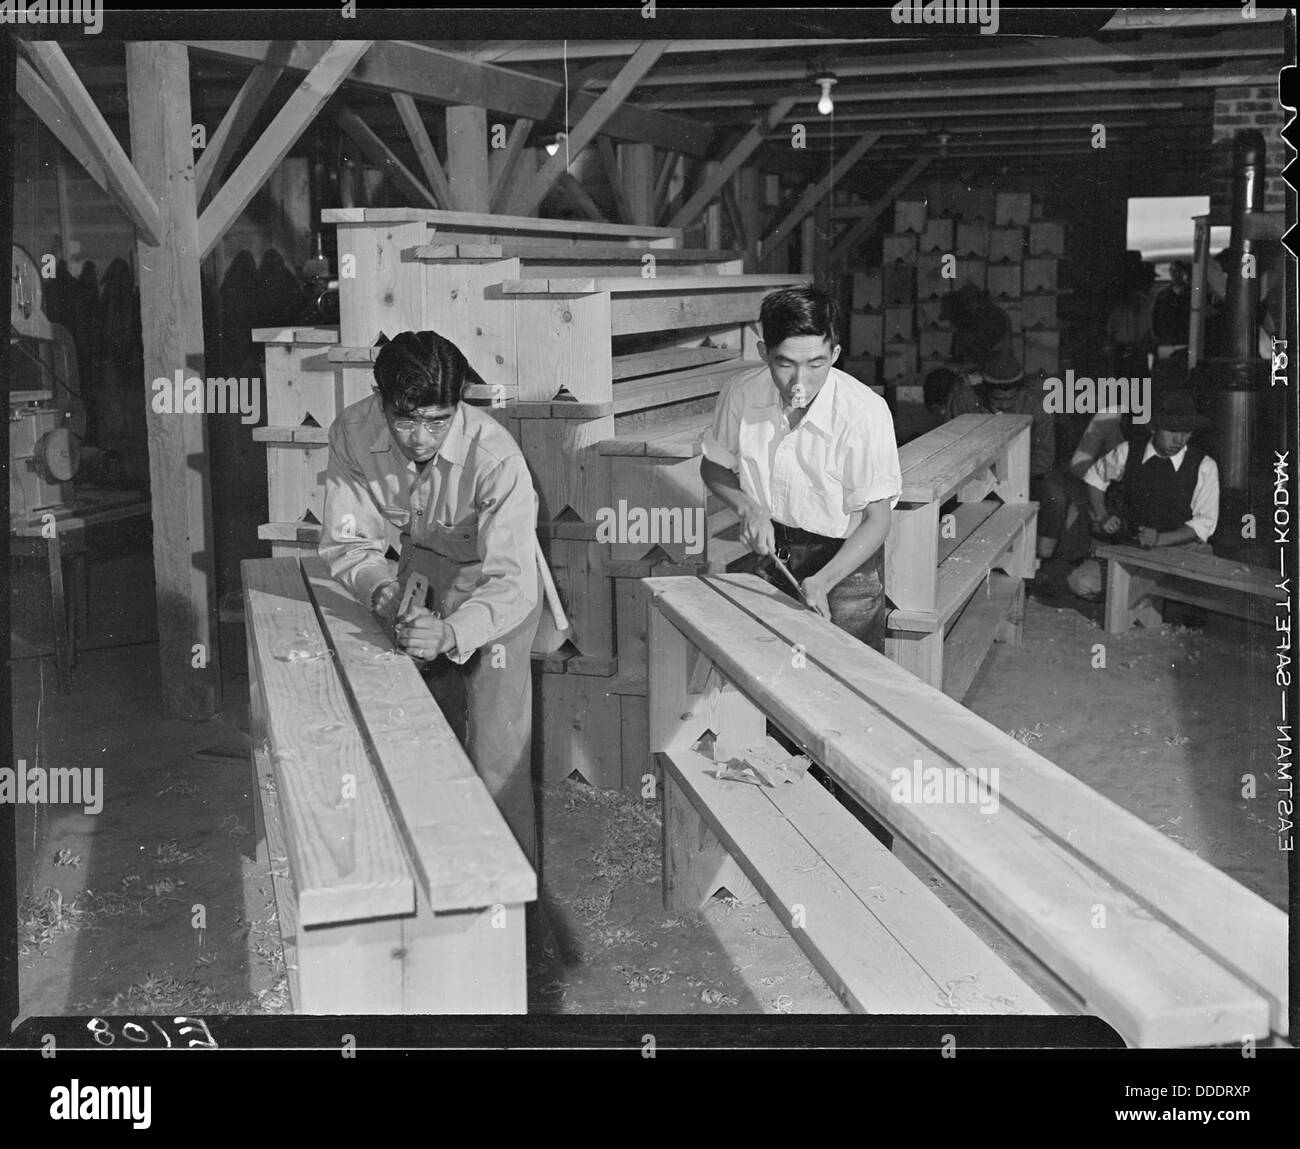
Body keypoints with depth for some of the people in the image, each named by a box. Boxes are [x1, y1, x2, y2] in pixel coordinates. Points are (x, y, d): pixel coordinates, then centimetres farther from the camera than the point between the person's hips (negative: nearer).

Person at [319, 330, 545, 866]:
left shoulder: (495, 457, -37)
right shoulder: (352, 434, -25)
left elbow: (512, 582, -39)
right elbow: (345, 542, -15)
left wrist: (453, 632, -55)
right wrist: (381, 589, -35)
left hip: (493, 584, -4)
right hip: (419, 574, 4)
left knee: (496, 750, -10)